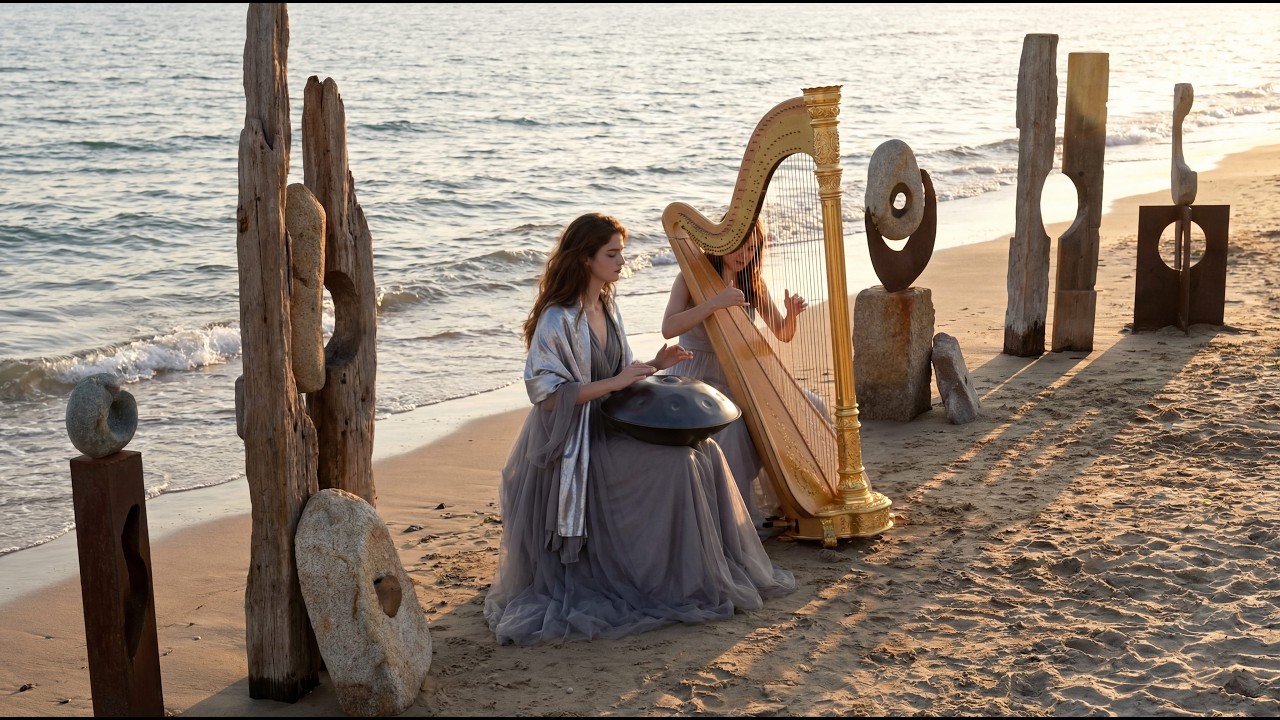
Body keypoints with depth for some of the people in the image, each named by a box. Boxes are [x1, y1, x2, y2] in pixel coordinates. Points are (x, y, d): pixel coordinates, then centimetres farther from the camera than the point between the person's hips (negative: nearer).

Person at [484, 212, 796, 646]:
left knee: (702, 451, -6)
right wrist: (613, 383, -25)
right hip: (575, 445, -9)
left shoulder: (606, 308, 11)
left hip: (610, 427, 9)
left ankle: (718, 568, 0)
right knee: (672, 466, -22)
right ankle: (678, 586, -9)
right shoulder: (557, 319, -16)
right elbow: (548, 395, -22)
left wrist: (652, 366, 1)